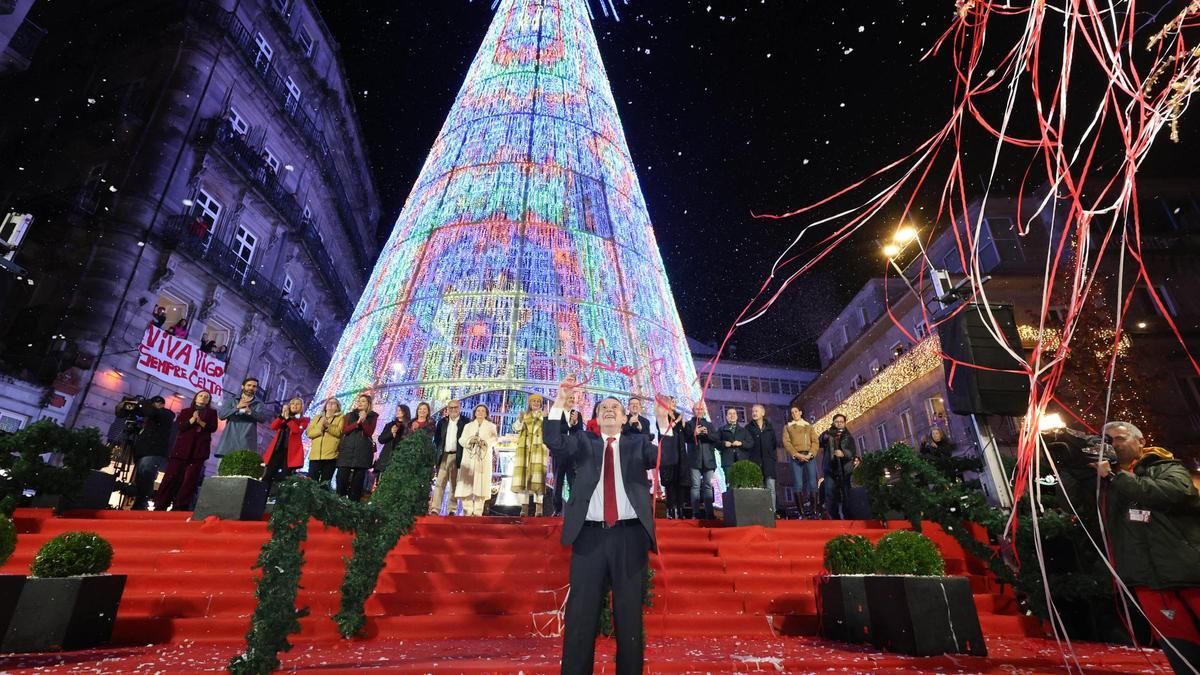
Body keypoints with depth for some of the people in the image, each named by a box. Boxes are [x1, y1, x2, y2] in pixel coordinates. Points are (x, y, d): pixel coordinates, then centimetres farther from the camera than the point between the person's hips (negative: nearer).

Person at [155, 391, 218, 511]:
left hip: (200, 448, -1)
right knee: (172, 476, -5)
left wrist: (200, 422, -14)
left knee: (190, 478, -7)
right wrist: (192, 420, -14)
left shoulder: (212, 412, 15)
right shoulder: (185, 411, 16)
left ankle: (180, 507, -6)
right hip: (182, 446, 1)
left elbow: (213, 428, 1)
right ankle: (160, 506, 1)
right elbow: (179, 426, 2)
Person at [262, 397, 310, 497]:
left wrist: (288, 418, -9)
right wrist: (282, 415, -7)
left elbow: (297, 430, -11)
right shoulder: (283, 417, 22)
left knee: (285, 477, -6)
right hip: (277, 449, 4)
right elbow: (273, 426, 4)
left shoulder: (304, 420, 9)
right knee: (268, 475, -5)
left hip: (291, 451, -4)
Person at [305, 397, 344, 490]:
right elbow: (309, 433, 8)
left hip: (331, 454, -3)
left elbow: (339, 432, -6)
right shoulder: (317, 418, 21)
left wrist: (328, 425, -17)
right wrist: (320, 428, -8)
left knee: (325, 482, -2)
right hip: (315, 455, 3)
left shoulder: (341, 417, 10)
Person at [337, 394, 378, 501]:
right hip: (347, 449, 2)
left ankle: (353, 502, 4)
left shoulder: (373, 416, 10)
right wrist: (357, 422, -12)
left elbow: (369, 433, -3)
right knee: (341, 477, -7)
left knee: (358, 479, 0)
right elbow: (345, 430, 2)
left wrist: (364, 421, -17)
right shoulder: (349, 415, 17)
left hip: (363, 451, -2)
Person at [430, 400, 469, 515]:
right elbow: (436, 438, 14)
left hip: (457, 457, -2)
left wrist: (463, 454, -8)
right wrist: (439, 450, 2)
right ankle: (435, 509, -4)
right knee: (439, 483, -2)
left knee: (454, 485, 3)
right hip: (443, 456, 3)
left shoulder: (465, 422, 1)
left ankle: (452, 510, 8)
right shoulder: (442, 422, 12)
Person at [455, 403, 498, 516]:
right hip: (469, 458, 1)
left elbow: (495, 438, -2)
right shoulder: (468, 426, 21)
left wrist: (485, 442, -22)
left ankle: (478, 511, -7)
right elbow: (461, 440, 7)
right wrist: (470, 440, -14)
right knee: (467, 482, -7)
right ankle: (467, 510, -3)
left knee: (481, 483, -8)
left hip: (483, 458, -1)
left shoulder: (491, 426, 15)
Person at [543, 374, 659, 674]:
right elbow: (554, 442, -5)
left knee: (630, 614, 10)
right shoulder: (584, 442, 12)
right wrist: (560, 402, -15)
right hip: (590, 535, 0)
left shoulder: (638, 443, 12)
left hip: (629, 535, 0)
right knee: (580, 614, 6)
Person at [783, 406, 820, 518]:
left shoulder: (809, 426, 18)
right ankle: (802, 512, -8)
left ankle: (814, 511, -4)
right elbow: (786, 443, 3)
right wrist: (797, 454, -11)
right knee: (799, 484, -8)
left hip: (810, 456, 1)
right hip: (796, 457, -1)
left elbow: (815, 442, 8)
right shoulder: (788, 427, 15)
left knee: (812, 483, -6)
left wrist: (810, 454, -10)